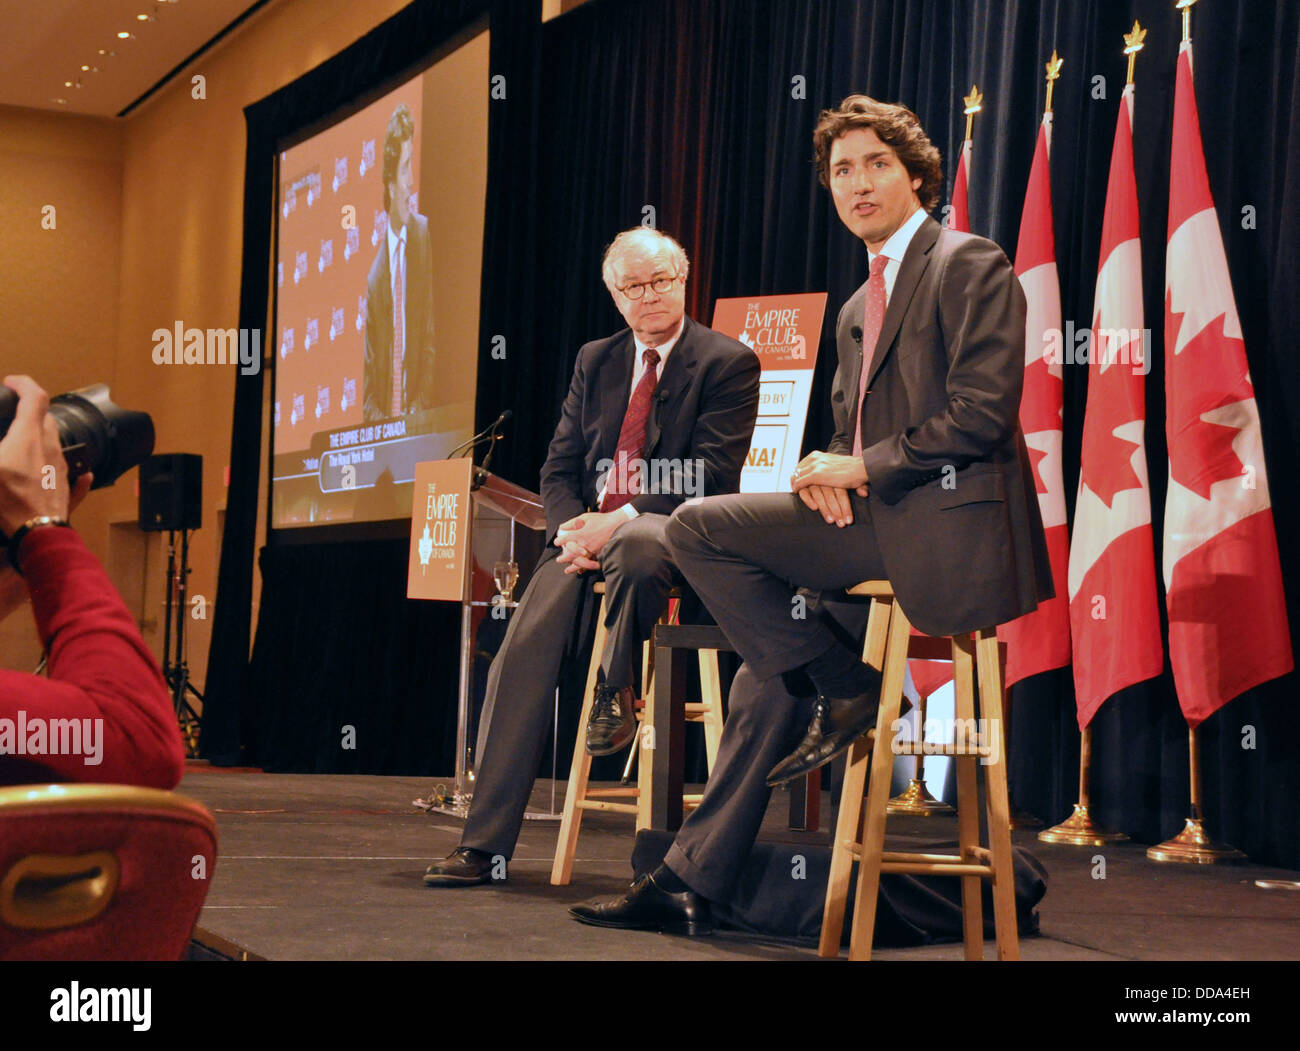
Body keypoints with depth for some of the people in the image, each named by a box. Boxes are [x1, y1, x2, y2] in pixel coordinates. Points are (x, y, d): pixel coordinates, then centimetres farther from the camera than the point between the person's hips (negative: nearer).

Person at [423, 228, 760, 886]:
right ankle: (484, 844, -19)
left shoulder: (728, 363, 1)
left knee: (635, 548, -41)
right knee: (525, 645, -20)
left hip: (672, 532, -4)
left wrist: (621, 521, -19)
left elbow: (712, 479, -8)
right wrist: (572, 531, -6)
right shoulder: (594, 361, 18)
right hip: (588, 532, 4)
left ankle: (615, 690, -10)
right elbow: (558, 469, 16)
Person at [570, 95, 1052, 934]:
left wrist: (864, 469, -12)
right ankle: (695, 880, 13)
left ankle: (844, 690, -5)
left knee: (699, 527, -14)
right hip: (873, 517, 8)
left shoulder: (970, 266, -4)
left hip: (941, 523, -8)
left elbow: (981, 413, -15)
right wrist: (826, 472, 0)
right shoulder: (859, 306, 23)